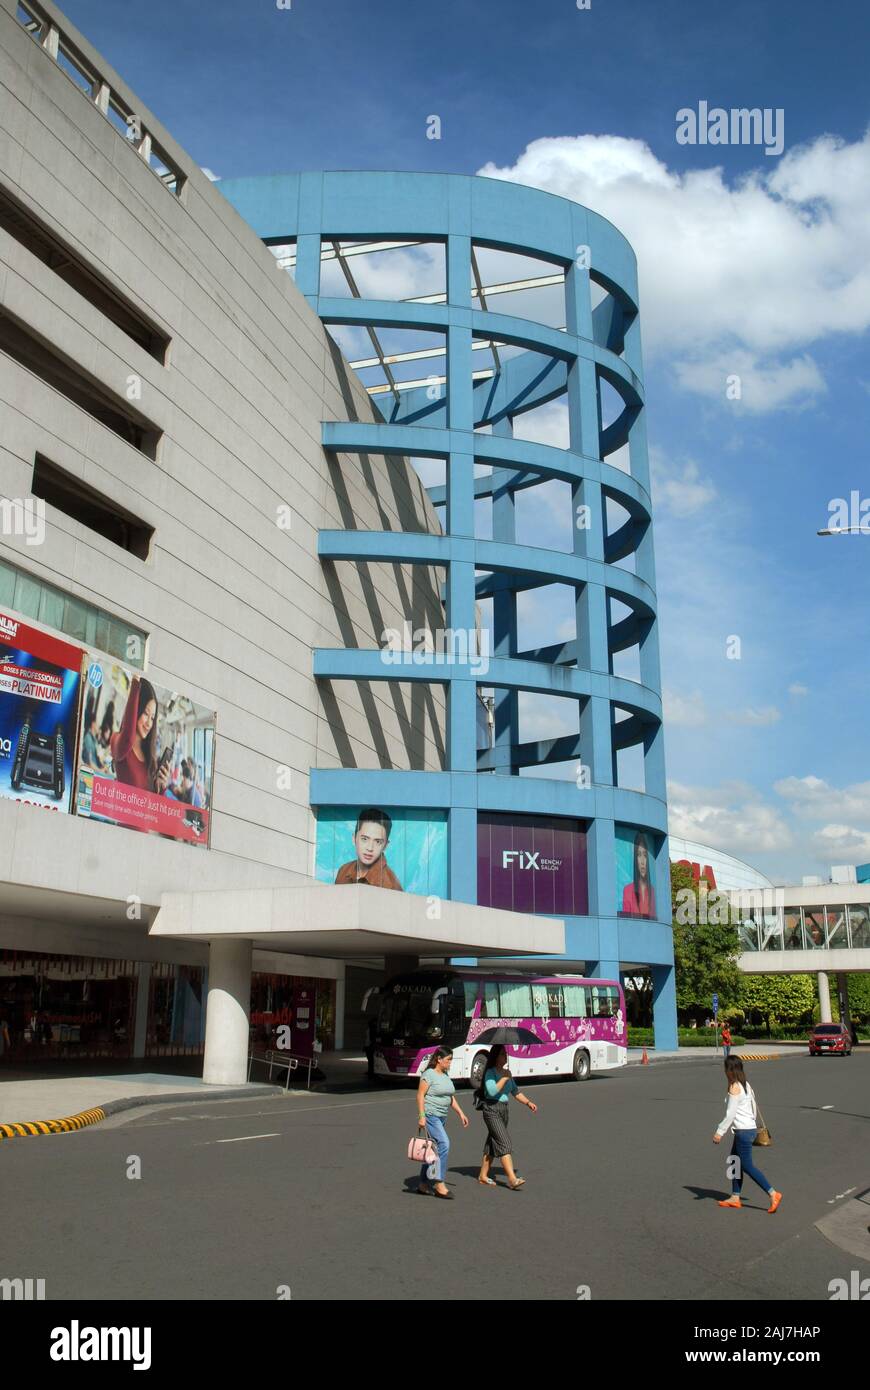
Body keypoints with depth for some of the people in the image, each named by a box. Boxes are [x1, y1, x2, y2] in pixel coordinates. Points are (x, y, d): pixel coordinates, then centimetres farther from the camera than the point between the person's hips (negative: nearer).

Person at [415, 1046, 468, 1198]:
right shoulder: (428, 1074, -11)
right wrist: (421, 1116, -21)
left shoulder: (446, 1075, 14)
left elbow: (451, 1097, 20)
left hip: (441, 1117, 9)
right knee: (444, 1144, -20)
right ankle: (440, 1184, -17)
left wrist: (461, 1113, 15)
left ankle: (423, 1185, 18)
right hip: (430, 1115, -9)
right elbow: (420, 1095, -15)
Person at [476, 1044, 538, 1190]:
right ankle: (512, 1179, -21)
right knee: (504, 1143, -16)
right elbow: (492, 1091, -26)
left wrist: (528, 1102, 10)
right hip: (492, 1109, -8)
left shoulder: (506, 1073, 13)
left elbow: (516, 1092, 21)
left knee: (493, 1144, 12)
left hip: (504, 1110, 8)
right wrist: (505, 1078, -19)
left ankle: (483, 1175, 21)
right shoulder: (490, 1072, -11)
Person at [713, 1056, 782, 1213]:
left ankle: (773, 1194, -6)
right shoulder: (746, 1085, 9)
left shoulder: (734, 1087, -16)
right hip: (750, 1128, 9)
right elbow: (753, 1107, 14)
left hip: (743, 1131, -9)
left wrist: (720, 1132, -15)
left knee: (747, 1166, -3)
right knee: (735, 1161, 16)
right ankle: (735, 1197, 20)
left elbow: (730, 1113, -18)